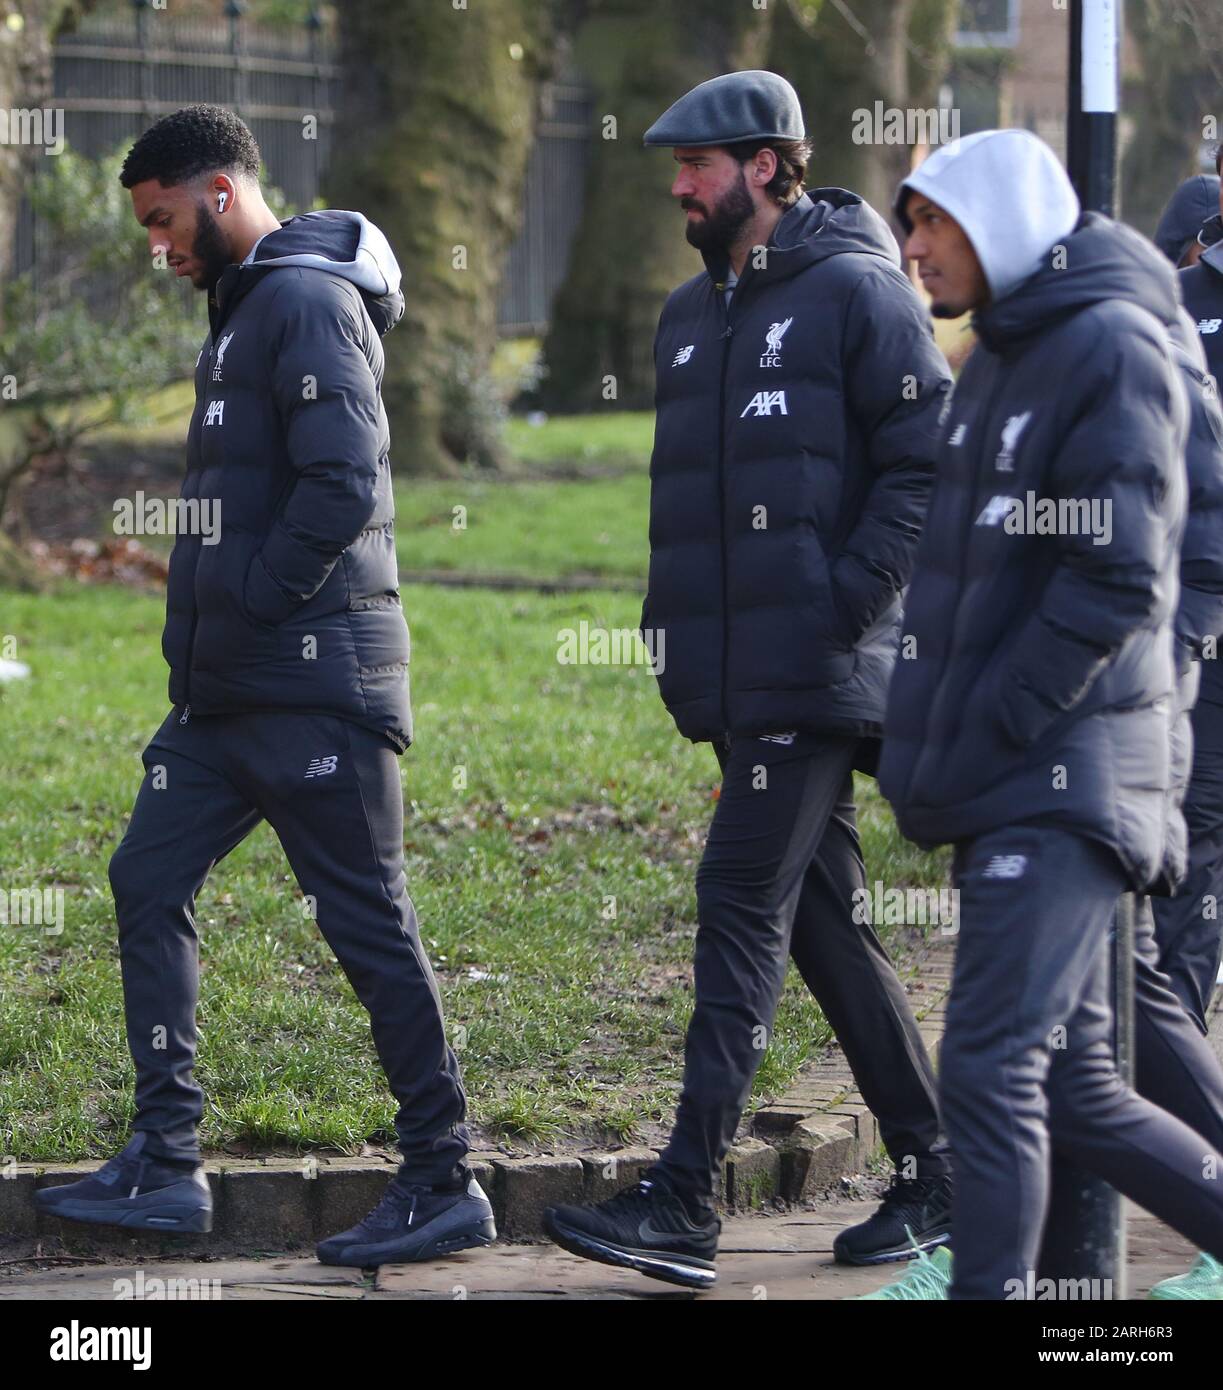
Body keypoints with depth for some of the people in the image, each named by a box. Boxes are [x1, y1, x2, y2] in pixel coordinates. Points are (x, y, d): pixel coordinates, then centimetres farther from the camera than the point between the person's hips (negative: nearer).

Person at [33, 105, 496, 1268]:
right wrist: (203, 625, 14)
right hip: (228, 689, 10)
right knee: (149, 881, 7)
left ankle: (444, 1183, 3)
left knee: (366, 923, -4)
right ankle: (164, 1166, 10)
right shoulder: (244, 308, 18)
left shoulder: (309, 302, -13)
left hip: (313, 686, -10)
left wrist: (250, 606, -16)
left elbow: (344, 486, -22)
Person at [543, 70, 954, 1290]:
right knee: (820, 916, 10)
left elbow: (925, 467, -12)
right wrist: (671, 621, 15)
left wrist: (848, 598, -17)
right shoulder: (690, 319, 18)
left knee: (742, 903, -13)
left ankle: (684, 1200, -16)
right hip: (734, 677, 8)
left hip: (818, 674, -8)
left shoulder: (856, 295, -6)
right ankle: (932, 1170, 18)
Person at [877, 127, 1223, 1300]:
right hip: (998, 792, 9)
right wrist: (923, 744, 11)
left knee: (991, 1071, -13)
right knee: (1076, 1093, 10)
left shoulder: (1113, 347, -10)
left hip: (1063, 777, -9)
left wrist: (979, 741, -17)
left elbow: (1118, 578, -18)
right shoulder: (996, 360, 18)